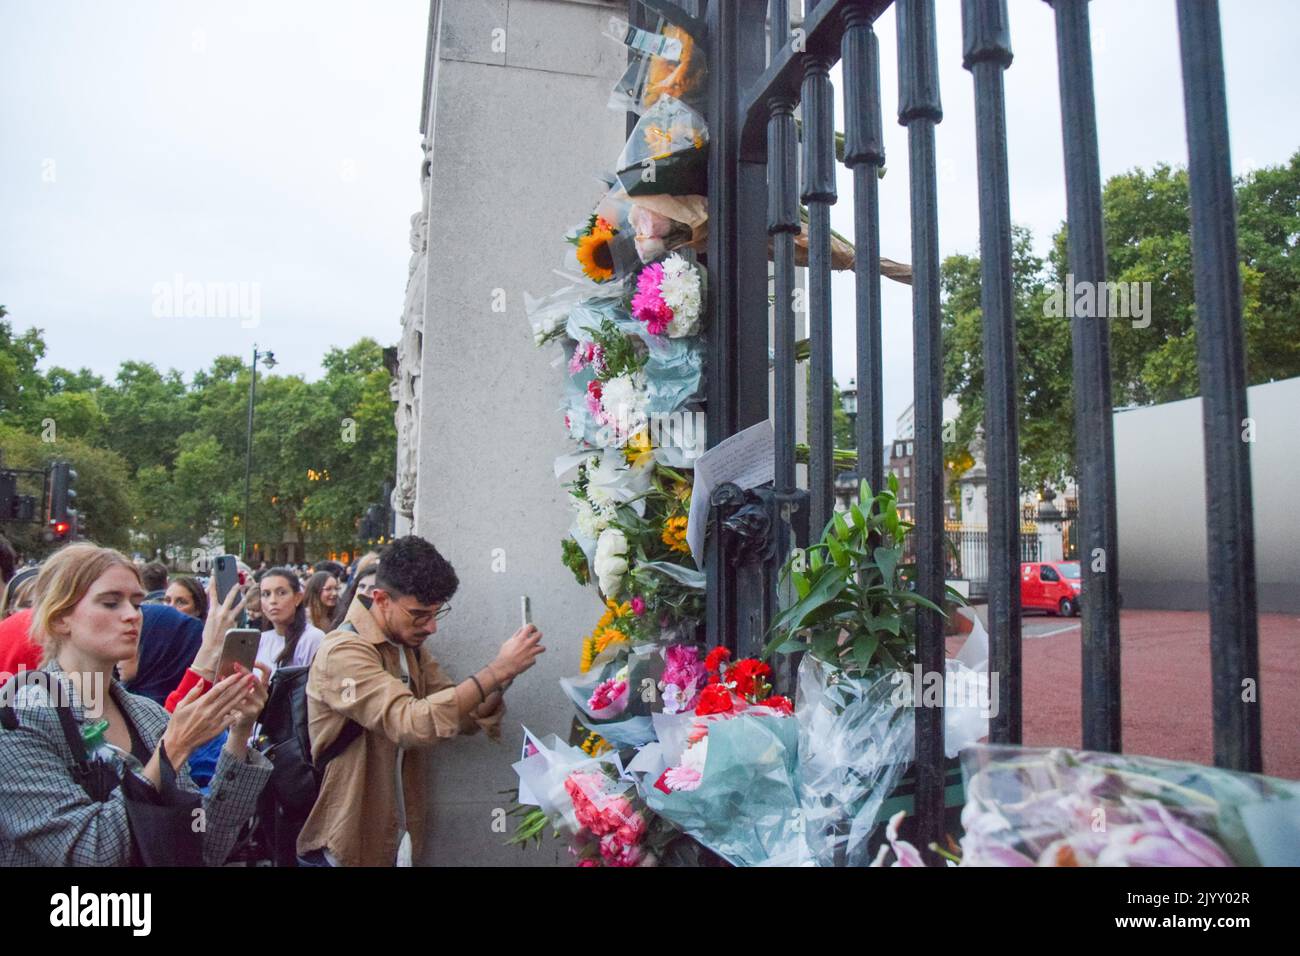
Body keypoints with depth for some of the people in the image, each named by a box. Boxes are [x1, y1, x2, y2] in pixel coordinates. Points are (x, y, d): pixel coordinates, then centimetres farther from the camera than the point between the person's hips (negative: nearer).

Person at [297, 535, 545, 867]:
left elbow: (465, 716, 1)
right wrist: (496, 671, -32)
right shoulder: (344, 653, -22)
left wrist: (501, 678, -17)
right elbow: (411, 723, -34)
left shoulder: (410, 647, 5)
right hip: (345, 845, -8)